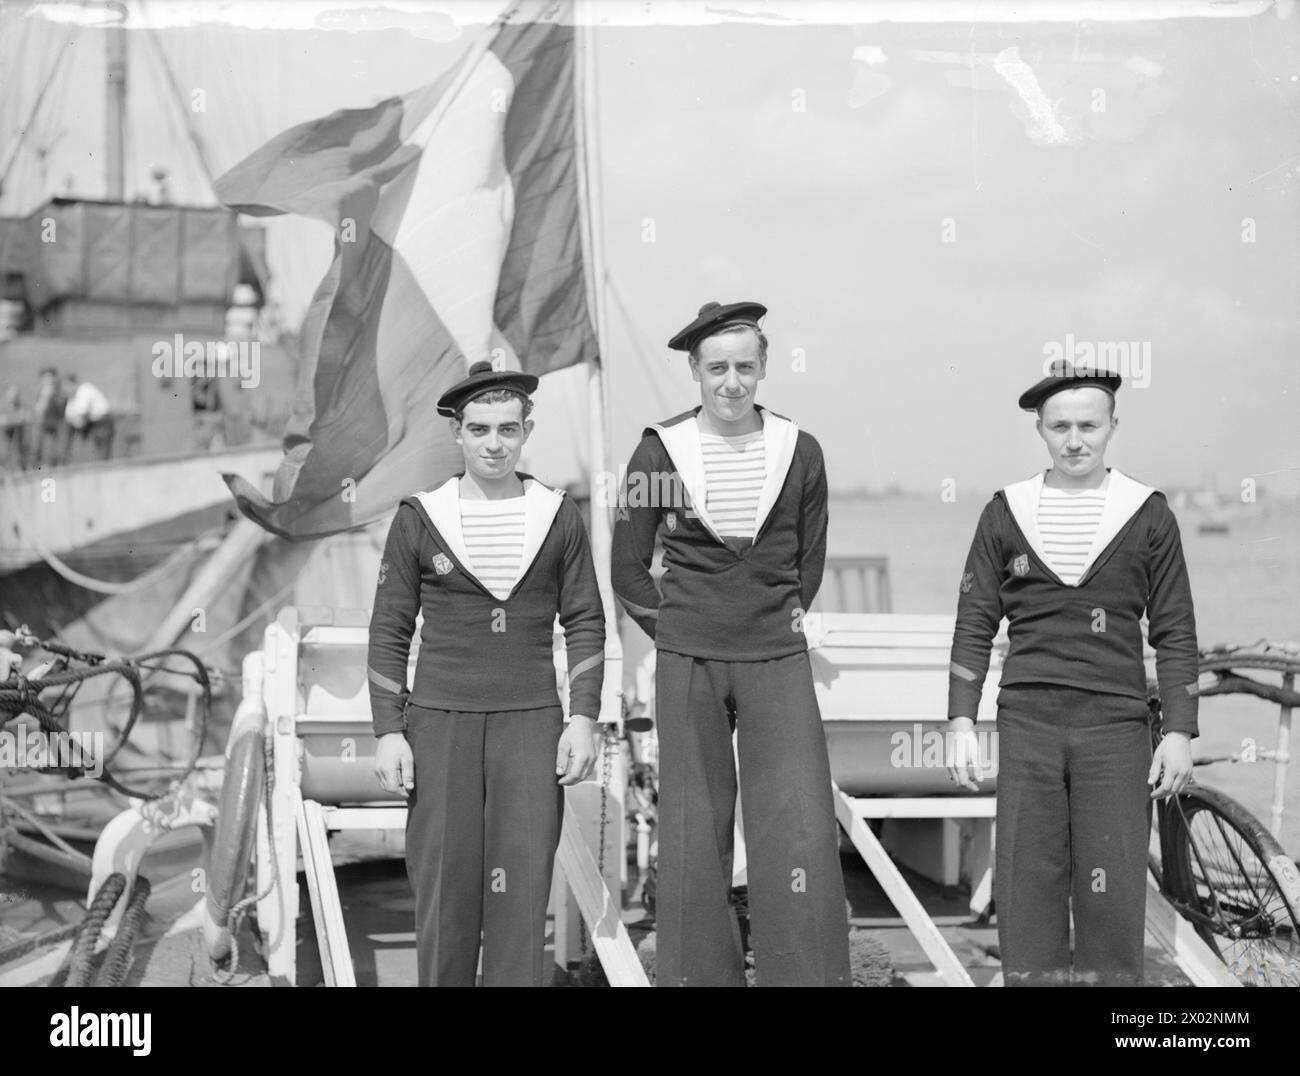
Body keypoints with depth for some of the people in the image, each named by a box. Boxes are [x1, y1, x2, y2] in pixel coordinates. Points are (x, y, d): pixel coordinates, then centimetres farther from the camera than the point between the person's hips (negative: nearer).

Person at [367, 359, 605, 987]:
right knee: (444, 888, 0)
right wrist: (389, 733, -3)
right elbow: (389, 632, 3)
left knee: (522, 886, -5)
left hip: (530, 722, 0)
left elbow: (585, 624, 7)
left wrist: (583, 718, -3)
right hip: (440, 723, 0)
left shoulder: (558, 517, 4)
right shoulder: (418, 519, 1)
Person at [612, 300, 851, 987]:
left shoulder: (799, 451, 3)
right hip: (687, 668, -1)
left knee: (801, 834, -7)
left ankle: (808, 976, 1)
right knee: (694, 837, 3)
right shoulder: (660, 452, -1)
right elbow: (629, 570, 7)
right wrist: (676, 632, 3)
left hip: (778, 663, 1)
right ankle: (696, 974, 14)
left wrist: (783, 621, 11)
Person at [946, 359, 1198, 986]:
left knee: (1114, 892, -1)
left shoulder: (1147, 514, 5)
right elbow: (975, 625, 8)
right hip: (1027, 725, 1)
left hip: (1115, 725, -1)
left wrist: (1179, 733, 0)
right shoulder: (1006, 512, 7)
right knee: (1027, 886, 2)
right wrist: (961, 725, 1)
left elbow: (1175, 633, 5)